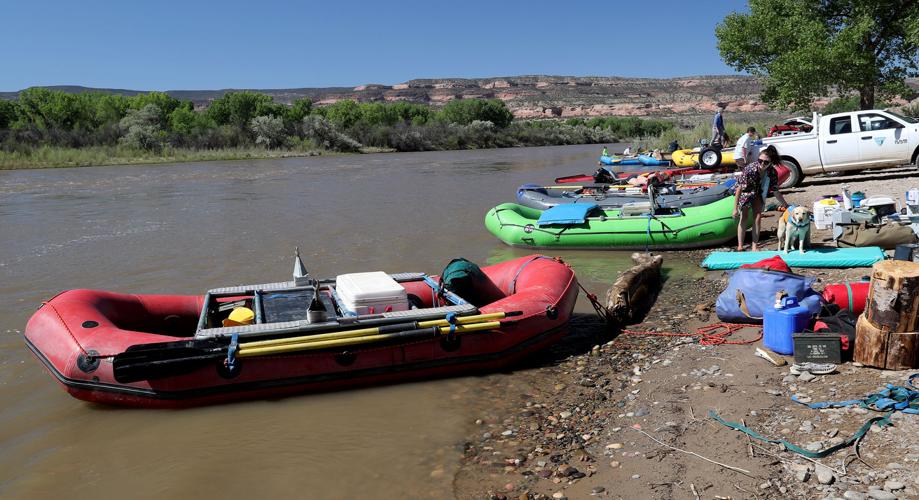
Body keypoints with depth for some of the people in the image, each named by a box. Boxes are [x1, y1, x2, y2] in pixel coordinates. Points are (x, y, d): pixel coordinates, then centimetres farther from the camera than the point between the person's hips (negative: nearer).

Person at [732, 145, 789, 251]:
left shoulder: (772, 173, -24)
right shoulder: (750, 169, -37)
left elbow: (775, 192, -10)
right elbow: (739, 188, -31)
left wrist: (786, 205, -5)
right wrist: (735, 208, -31)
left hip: (758, 193, 3)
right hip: (745, 192, -3)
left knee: (758, 218, -5)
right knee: (744, 217, -10)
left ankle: (754, 247, -1)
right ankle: (740, 246, -7)